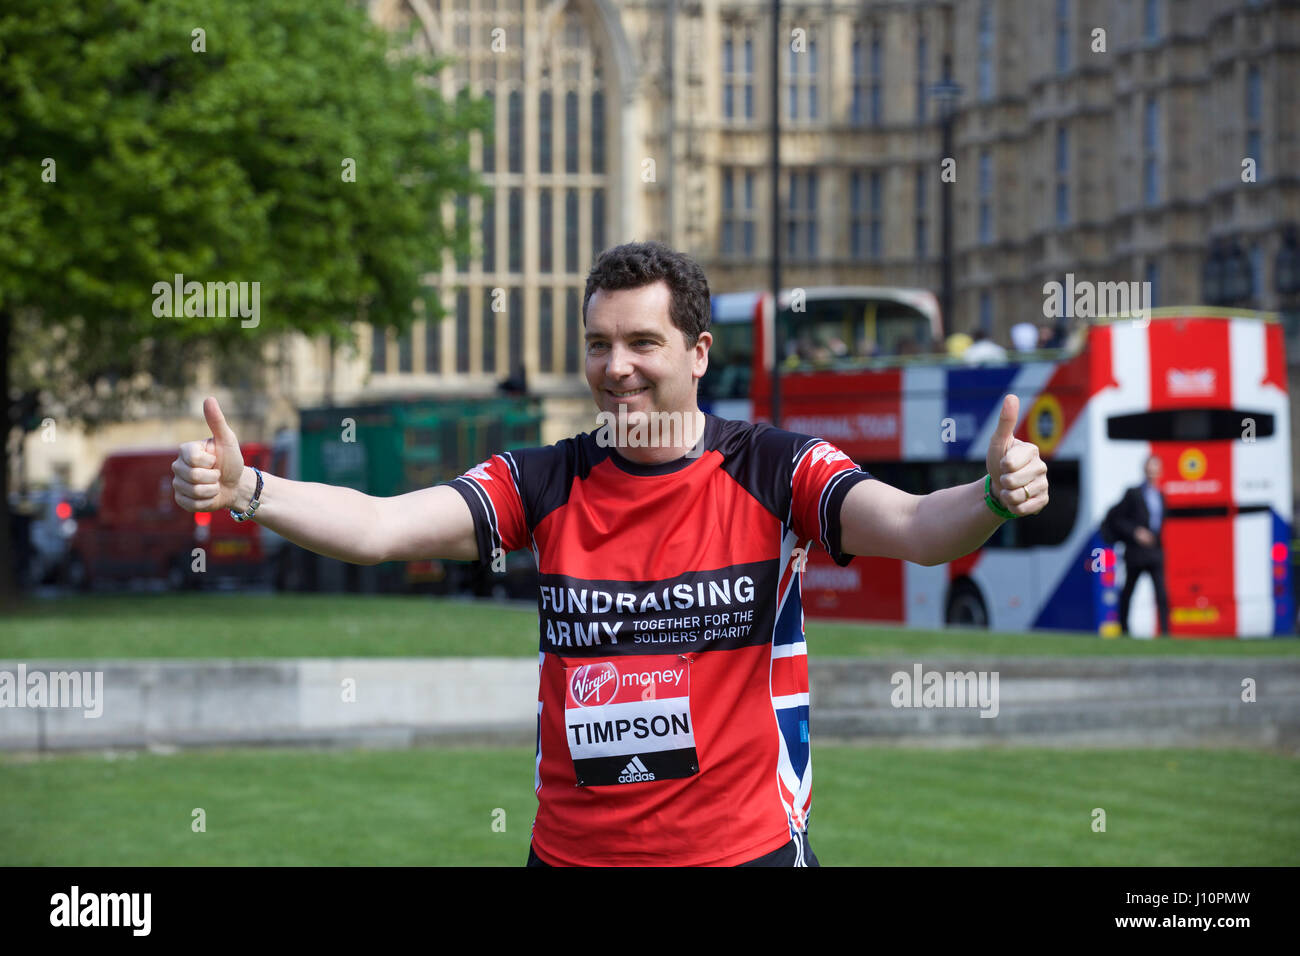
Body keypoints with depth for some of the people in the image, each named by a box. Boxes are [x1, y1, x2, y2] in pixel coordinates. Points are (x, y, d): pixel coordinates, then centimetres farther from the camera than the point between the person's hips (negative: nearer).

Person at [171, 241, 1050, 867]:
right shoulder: (544, 484, 2)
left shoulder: (772, 472, -5)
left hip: (746, 846, -2)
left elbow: (913, 529, -19)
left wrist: (992, 499, -42)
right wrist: (244, 489, -24)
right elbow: (379, 528, -8)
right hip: (572, 847, 2)